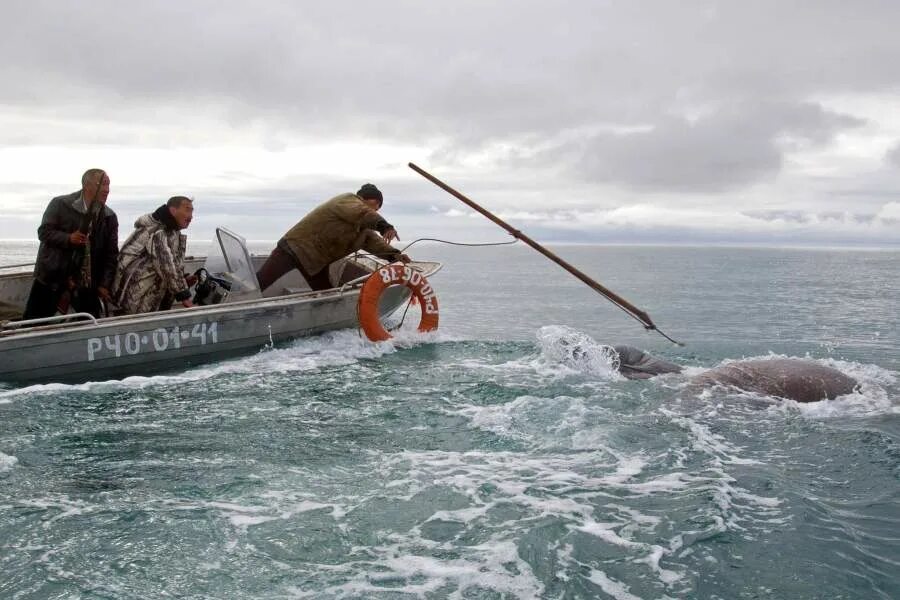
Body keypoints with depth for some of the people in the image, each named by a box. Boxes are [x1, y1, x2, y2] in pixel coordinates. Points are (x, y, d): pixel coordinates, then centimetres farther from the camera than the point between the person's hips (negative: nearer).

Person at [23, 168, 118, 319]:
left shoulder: (110, 217, 2)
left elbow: (111, 254, 2)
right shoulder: (60, 204, -5)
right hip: (52, 276, -2)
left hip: (86, 282, 2)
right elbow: (44, 232, -5)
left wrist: (105, 284, -5)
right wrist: (68, 239, -23)